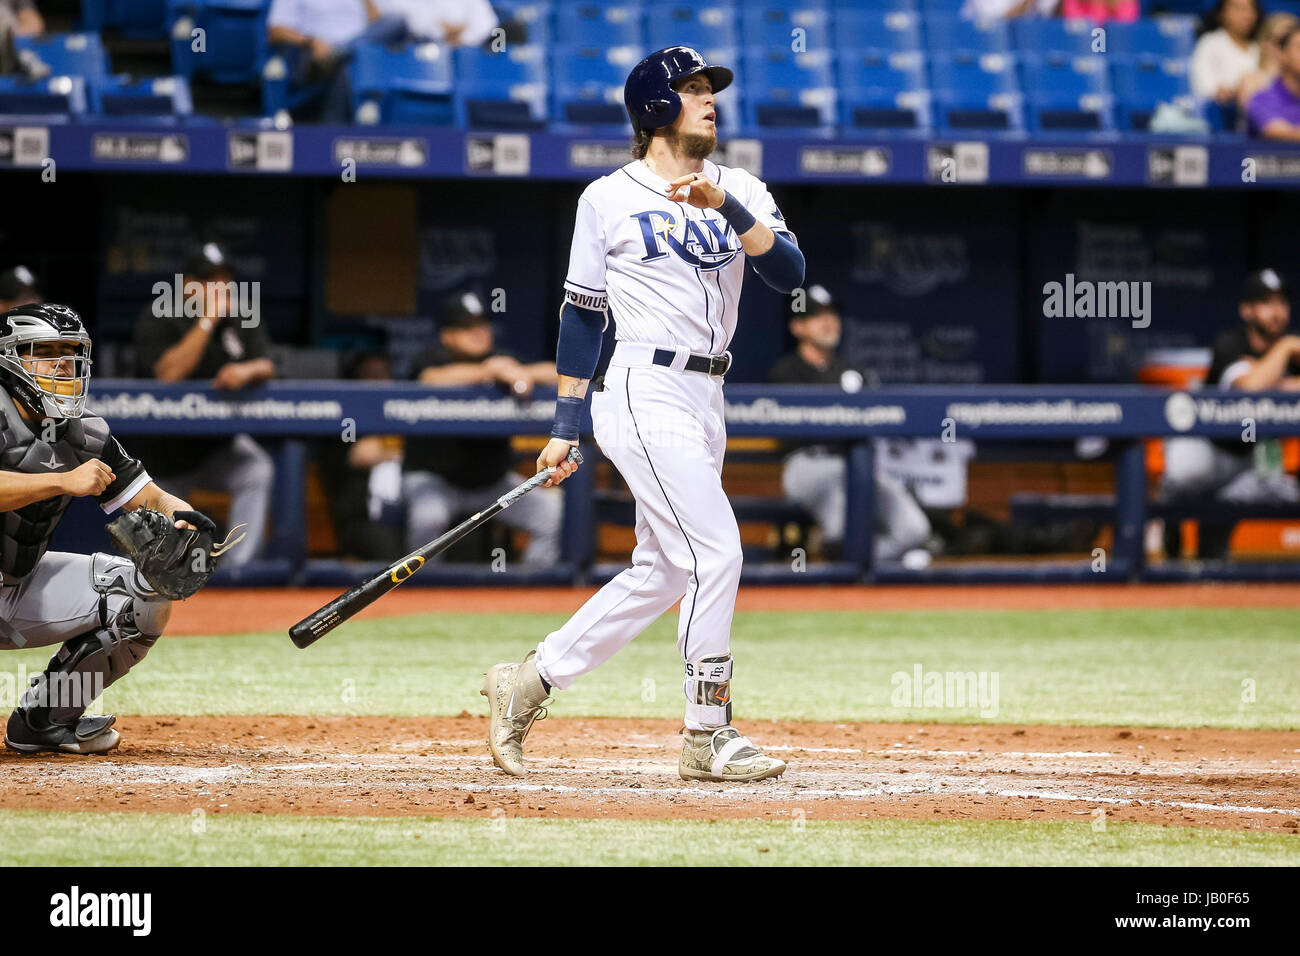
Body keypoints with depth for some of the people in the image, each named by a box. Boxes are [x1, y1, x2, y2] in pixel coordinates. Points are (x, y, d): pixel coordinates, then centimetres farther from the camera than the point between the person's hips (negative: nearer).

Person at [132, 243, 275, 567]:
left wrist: (249, 370, -33)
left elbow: (267, 367, -9)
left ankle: (238, 566, -28)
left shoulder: (242, 319, 2)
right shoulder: (158, 319, -11)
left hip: (219, 446, 3)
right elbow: (168, 373, -26)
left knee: (258, 471, -28)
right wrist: (208, 321, -26)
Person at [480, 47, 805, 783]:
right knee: (714, 552, -14)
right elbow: (583, 312, 4)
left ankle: (528, 684, 21)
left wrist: (727, 206, -18)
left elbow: (790, 273, -5)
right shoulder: (609, 198, 0)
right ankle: (710, 738, -8)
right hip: (644, 394, -6)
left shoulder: (741, 191, 11)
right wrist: (565, 428, 3)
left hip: (706, 402, 6)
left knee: (662, 573, 9)